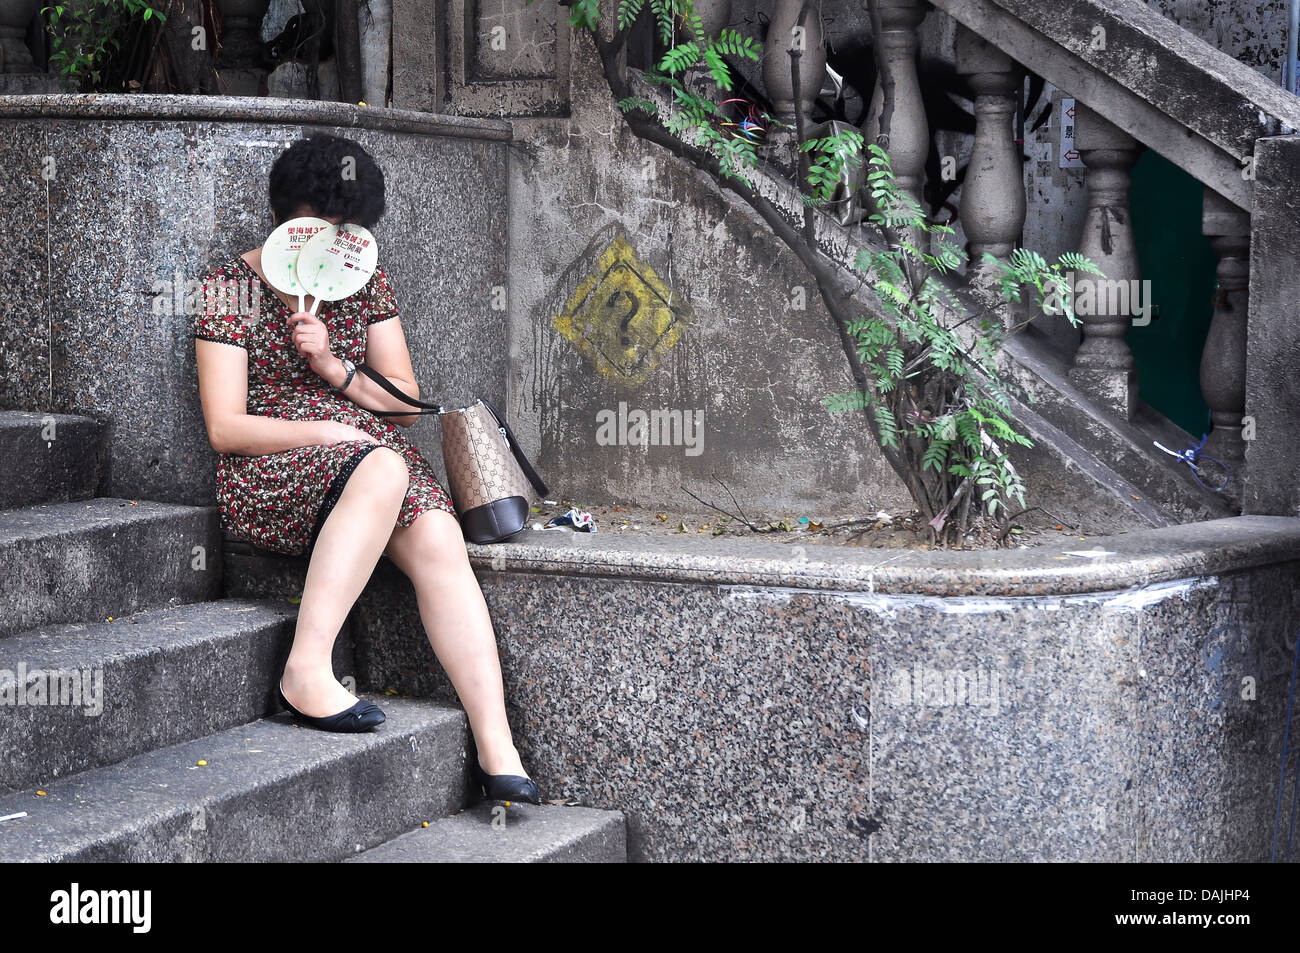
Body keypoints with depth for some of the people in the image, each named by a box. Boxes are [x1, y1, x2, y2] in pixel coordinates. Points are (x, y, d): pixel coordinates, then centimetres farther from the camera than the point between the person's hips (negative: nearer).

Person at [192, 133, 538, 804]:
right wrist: (329, 432, -16)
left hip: (379, 459, 5)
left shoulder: (366, 283, 16)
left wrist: (330, 363, -6)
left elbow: (405, 400, 11)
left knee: (439, 539, -29)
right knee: (384, 468, -38)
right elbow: (225, 427, -5)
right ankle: (307, 672, -39)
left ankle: (495, 749, -35)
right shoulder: (233, 286, 2)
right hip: (265, 474, -4)